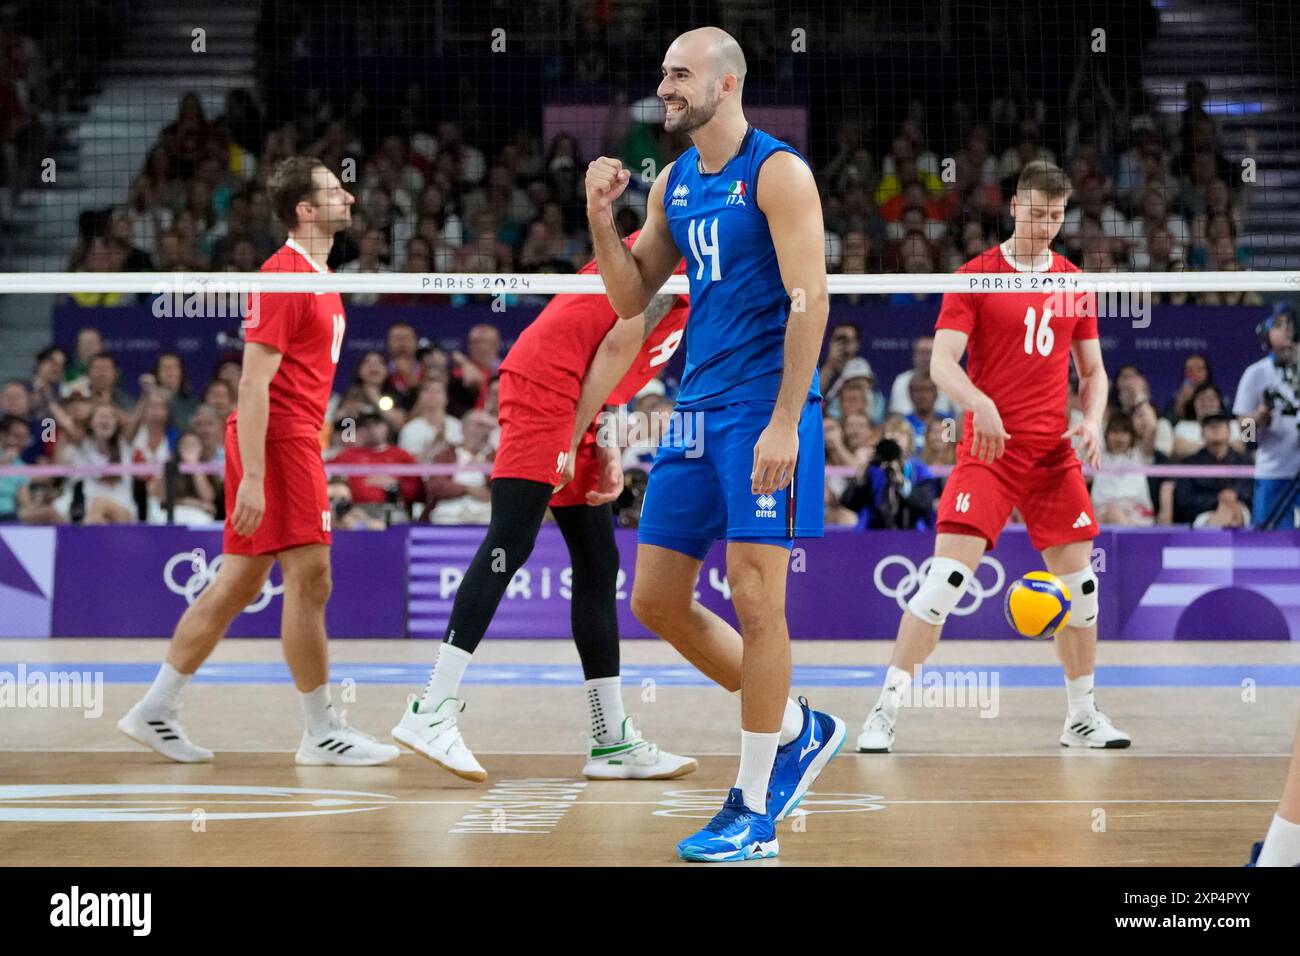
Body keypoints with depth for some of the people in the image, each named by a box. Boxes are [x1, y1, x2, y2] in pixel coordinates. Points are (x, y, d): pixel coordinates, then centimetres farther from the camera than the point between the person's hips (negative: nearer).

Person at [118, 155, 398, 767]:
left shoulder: (317, 275, 17)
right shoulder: (282, 276, -13)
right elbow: (254, 383, -18)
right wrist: (252, 477, -23)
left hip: (293, 441, 10)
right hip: (278, 440, -10)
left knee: (238, 583, 10)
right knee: (309, 579, -7)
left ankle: (156, 710, 14)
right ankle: (322, 733, -2)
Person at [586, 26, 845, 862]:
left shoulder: (777, 172, -9)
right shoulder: (673, 182, 13)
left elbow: (809, 301, -15)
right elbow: (633, 300, 16)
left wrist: (784, 422, -20)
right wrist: (602, 219, 0)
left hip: (762, 409, -8)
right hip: (697, 409, 8)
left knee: (755, 602, -6)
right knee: (656, 601, 7)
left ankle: (755, 812, 2)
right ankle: (798, 731, 23)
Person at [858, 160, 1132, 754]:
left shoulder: (1074, 284, 11)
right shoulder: (975, 276, -2)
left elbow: (1093, 371, 18)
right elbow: (942, 363, -11)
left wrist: (1093, 421, -3)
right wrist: (979, 402, -30)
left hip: (1055, 454, 5)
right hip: (988, 452, -4)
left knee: (1079, 581, 6)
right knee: (948, 576, -15)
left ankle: (1082, 717, 22)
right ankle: (884, 713, -9)